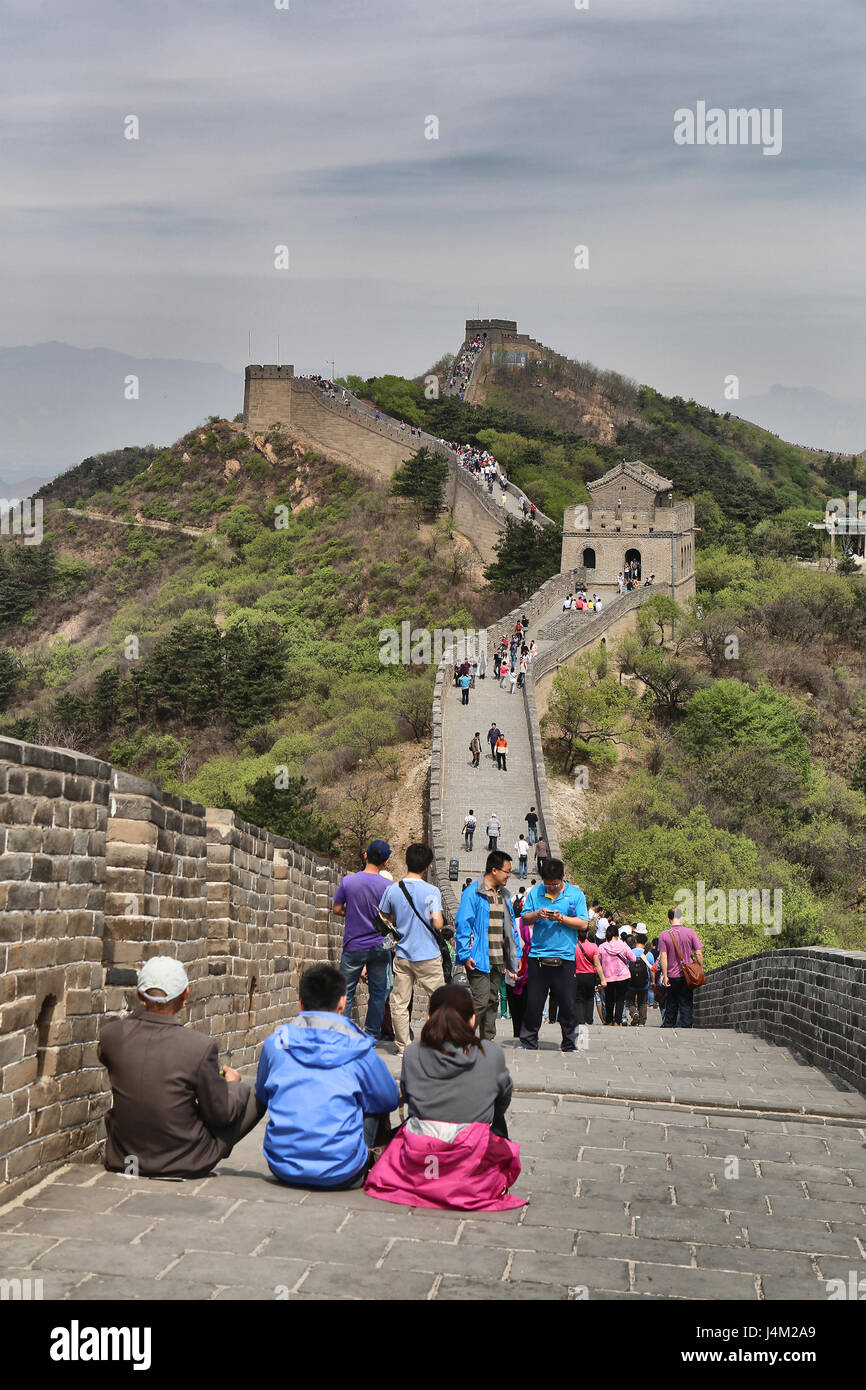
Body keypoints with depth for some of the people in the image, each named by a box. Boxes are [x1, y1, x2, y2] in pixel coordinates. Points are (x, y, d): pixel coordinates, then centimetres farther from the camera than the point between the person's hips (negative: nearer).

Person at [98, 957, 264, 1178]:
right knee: (255, 1095, 13)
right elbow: (221, 1114, -11)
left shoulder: (111, 1034, -13)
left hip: (121, 1161, 4)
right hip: (185, 1166, -4)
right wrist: (232, 1084, 11)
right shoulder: (201, 1046, -23)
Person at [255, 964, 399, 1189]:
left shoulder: (275, 1043, -1)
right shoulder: (359, 1050, -7)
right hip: (339, 1175, -3)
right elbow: (390, 1100, 8)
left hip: (282, 1170, 3)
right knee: (376, 1107, 23)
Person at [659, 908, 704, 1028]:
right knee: (686, 1005, 2)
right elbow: (698, 954, -5)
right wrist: (701, 971, 5)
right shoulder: (690, 932, -4)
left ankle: (668, 1027, 17)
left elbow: (663, 957, -8)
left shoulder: (664, 935, -4)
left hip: (672, 977, 1)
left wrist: (665, 976, -5)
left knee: (671, 1006, 12)